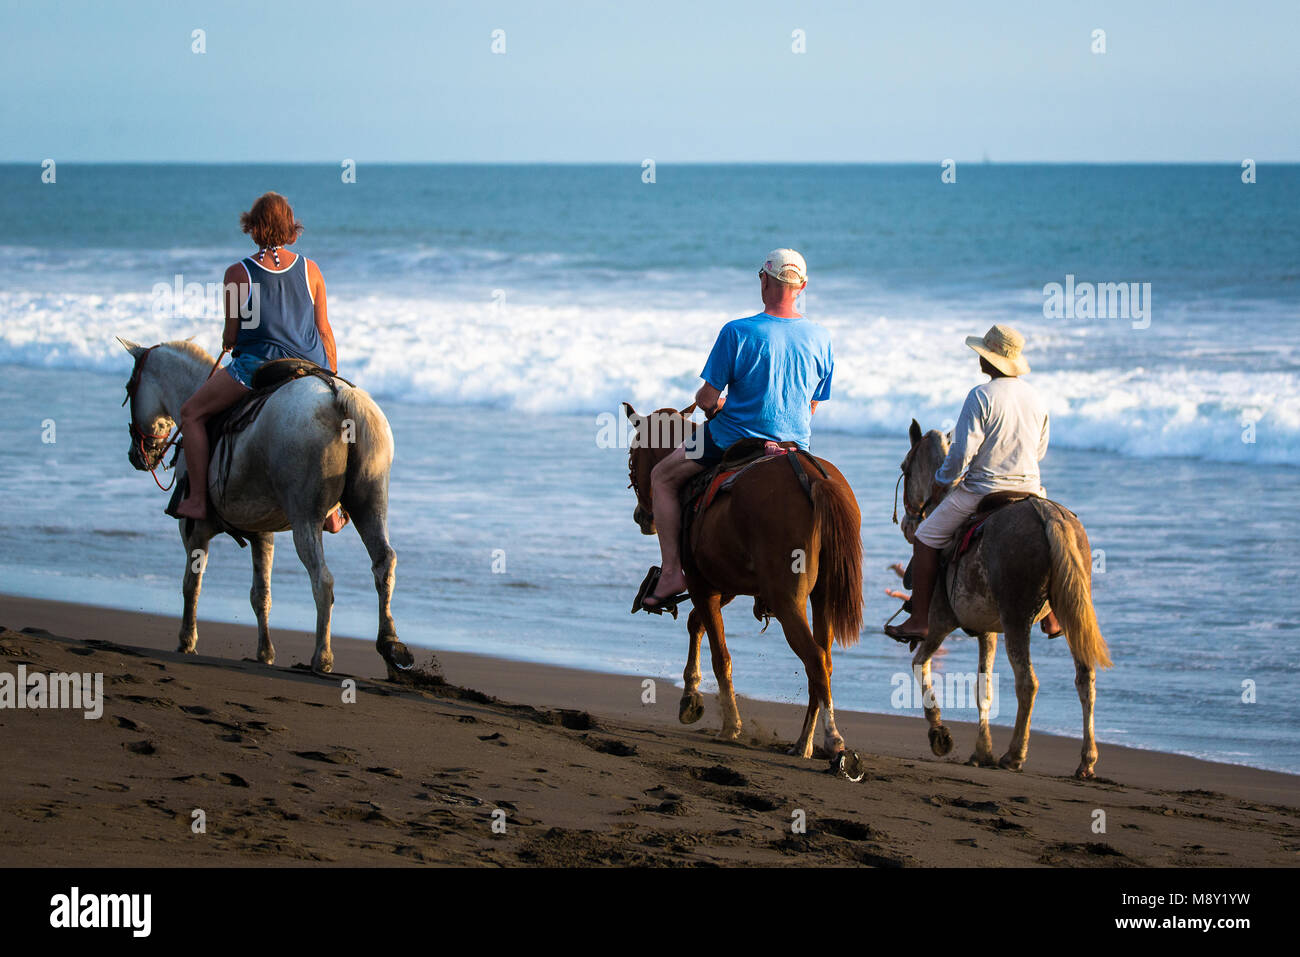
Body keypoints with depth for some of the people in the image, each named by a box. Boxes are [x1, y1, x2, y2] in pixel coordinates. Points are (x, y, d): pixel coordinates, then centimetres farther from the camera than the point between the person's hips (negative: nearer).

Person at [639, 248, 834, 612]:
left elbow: (706, 399, -13)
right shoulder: (820, 338, -3)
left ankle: (671, 571, 6)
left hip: (735, 440, -4)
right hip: (796, 444, 4)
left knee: (663, 477, 17)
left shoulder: (738, 333, -17)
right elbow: (811, 407, 7)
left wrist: (713, 403, 11)